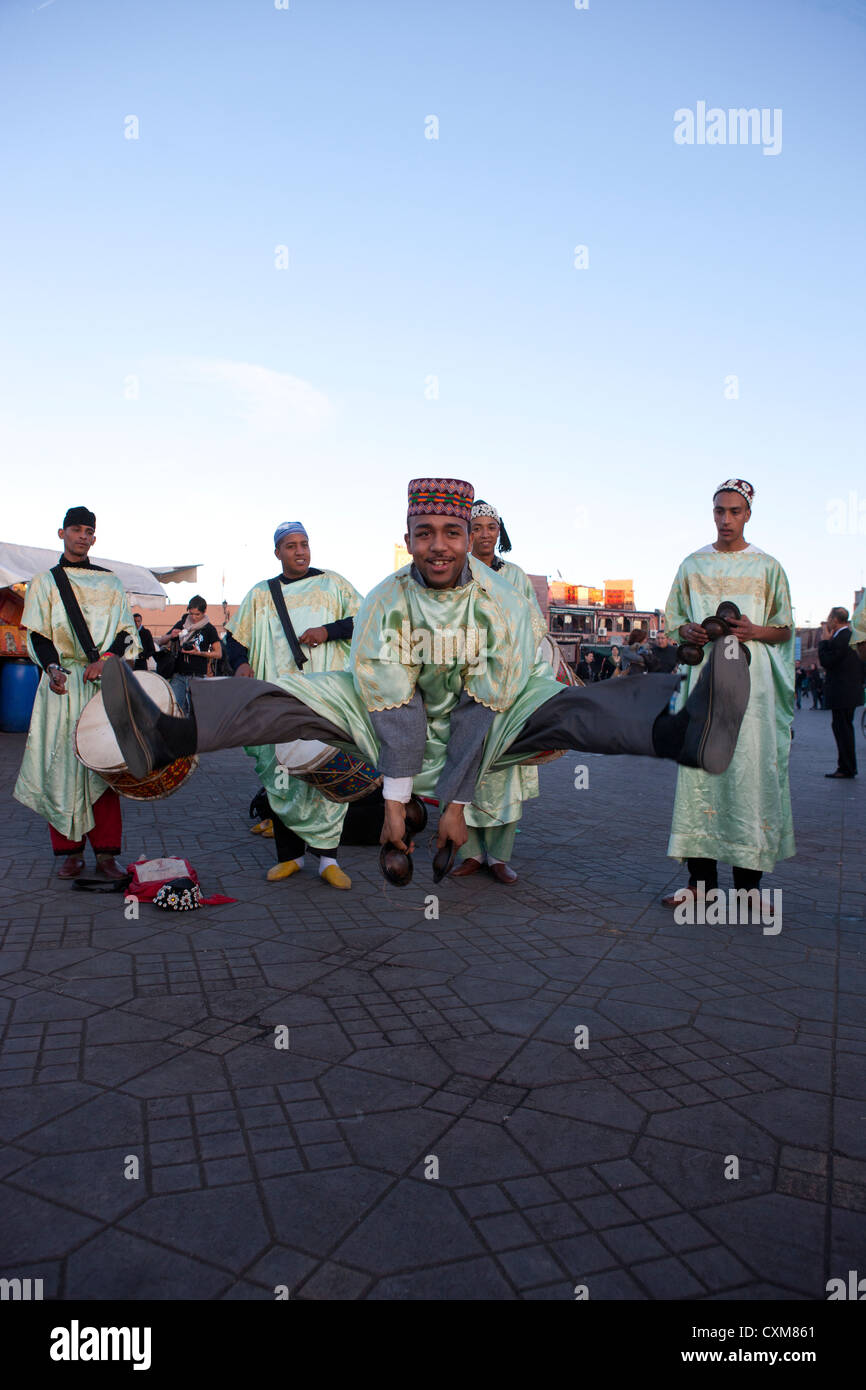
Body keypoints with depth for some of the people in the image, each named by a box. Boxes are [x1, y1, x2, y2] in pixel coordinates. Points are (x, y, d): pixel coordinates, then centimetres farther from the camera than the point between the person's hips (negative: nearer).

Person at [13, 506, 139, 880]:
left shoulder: (110, 582, 14)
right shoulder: (45, 582, 12)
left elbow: (126, 632, 9)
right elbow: (38, 635, 4)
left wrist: (107, 659, -10)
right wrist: (52, 668, -15)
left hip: (104, 682, 0)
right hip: (62, 684, 0)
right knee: (61, 765, -3)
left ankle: (105, 854, -1)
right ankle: (70, 852, 7)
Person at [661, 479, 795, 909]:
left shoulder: (767, 566, 9)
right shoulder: (693, 564, 14)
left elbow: (784, 631, 9)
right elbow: (673, 620, 17)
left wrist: (754, 631, -12)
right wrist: (690, 631, -5)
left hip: (750, 675, -1)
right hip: (705, 672, 2)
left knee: (752, 768, -6)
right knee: (700, 765, -3)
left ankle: (748, 878, 1)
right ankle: (701, 877, 3)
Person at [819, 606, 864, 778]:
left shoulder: (840, 638, -19)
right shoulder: (852, 635, 12)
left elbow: (826, 662, -17)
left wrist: (825, 640, -11)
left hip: (842, 693, -10)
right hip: (851, 691, 10)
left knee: (842, 728, -4)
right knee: (845, 728, 16)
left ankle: (847, 769, 0)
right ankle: (848, 767, 23)